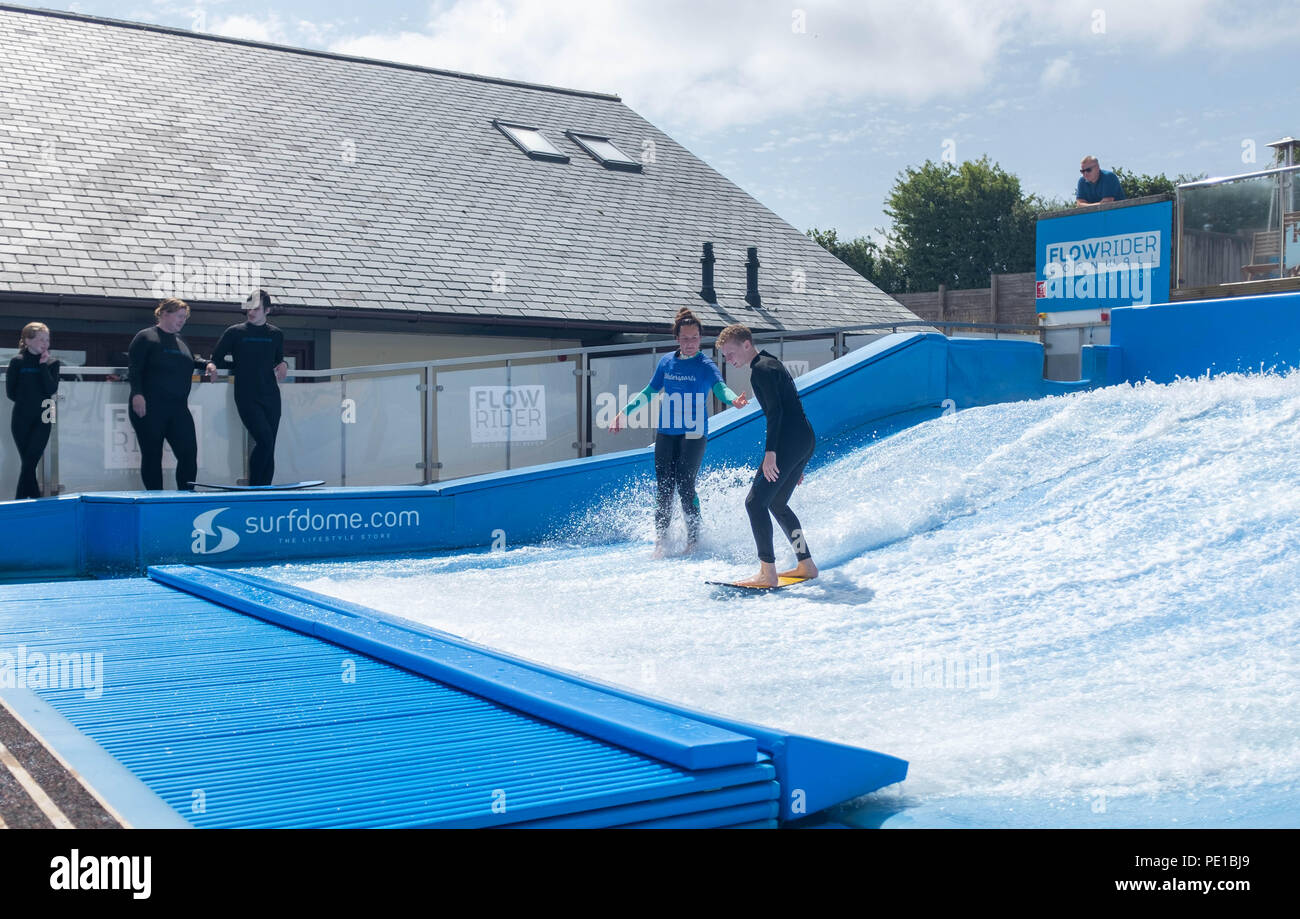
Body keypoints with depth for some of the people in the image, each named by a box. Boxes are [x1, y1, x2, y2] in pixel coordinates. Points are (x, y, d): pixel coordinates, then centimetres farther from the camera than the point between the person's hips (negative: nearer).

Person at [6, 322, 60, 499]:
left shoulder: (52, 363, 3)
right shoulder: (17, 362, -1)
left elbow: (52, 389, -11)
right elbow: (11, 392, 2)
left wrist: (44, 365, -12)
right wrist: (27, 401, 3)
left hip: (42, 420, 0)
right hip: (21, 420, 0)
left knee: (29, 463, -7)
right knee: (28, 463, 3)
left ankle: (19, 503, -6)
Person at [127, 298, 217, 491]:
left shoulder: (180, 340, 18)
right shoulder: (145, 337, -3)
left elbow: (191, 360, 32)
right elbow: (134, 368, -10)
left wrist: (207, 364, 11)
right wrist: (137, 393, -21)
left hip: (178, 409, 6)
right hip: (150, 408, -6)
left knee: (189, 452, -2)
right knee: (152, 455, 1)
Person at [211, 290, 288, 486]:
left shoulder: (276, 335, 12)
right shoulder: (234, 333, 3)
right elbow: (216, 360, 7)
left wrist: (283, 365, 4)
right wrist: (240, 365, 3)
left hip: (271, 396, 4)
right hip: (247, 397, -4)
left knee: (269, 448, 1)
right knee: (265, 440, -19)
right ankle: (253, 488, -5)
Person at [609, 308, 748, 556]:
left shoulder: (706, 365, -7)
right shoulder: (666, 361, 8)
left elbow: (720, 387, -25)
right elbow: (649, 392, 18)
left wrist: (733, 399, -47)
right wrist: (625, 412, 13)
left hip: (693, 433, -4)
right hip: (666, 432, 4)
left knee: (685, 486, -10)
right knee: (663, 488, 3)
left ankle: (694, 538, 2)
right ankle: (660, 539, 12)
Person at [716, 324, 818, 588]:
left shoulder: (761, 369, -9)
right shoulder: (772, 364, 22)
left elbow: (775, 410, -19)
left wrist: (770, 452, -25)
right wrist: (795, 462, 27)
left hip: (789, 442, -10)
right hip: (805, 440, 10)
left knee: (755, 502, -11)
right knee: (776, 504, 19)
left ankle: (768, 573, -14)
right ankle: (806, 564, 23)